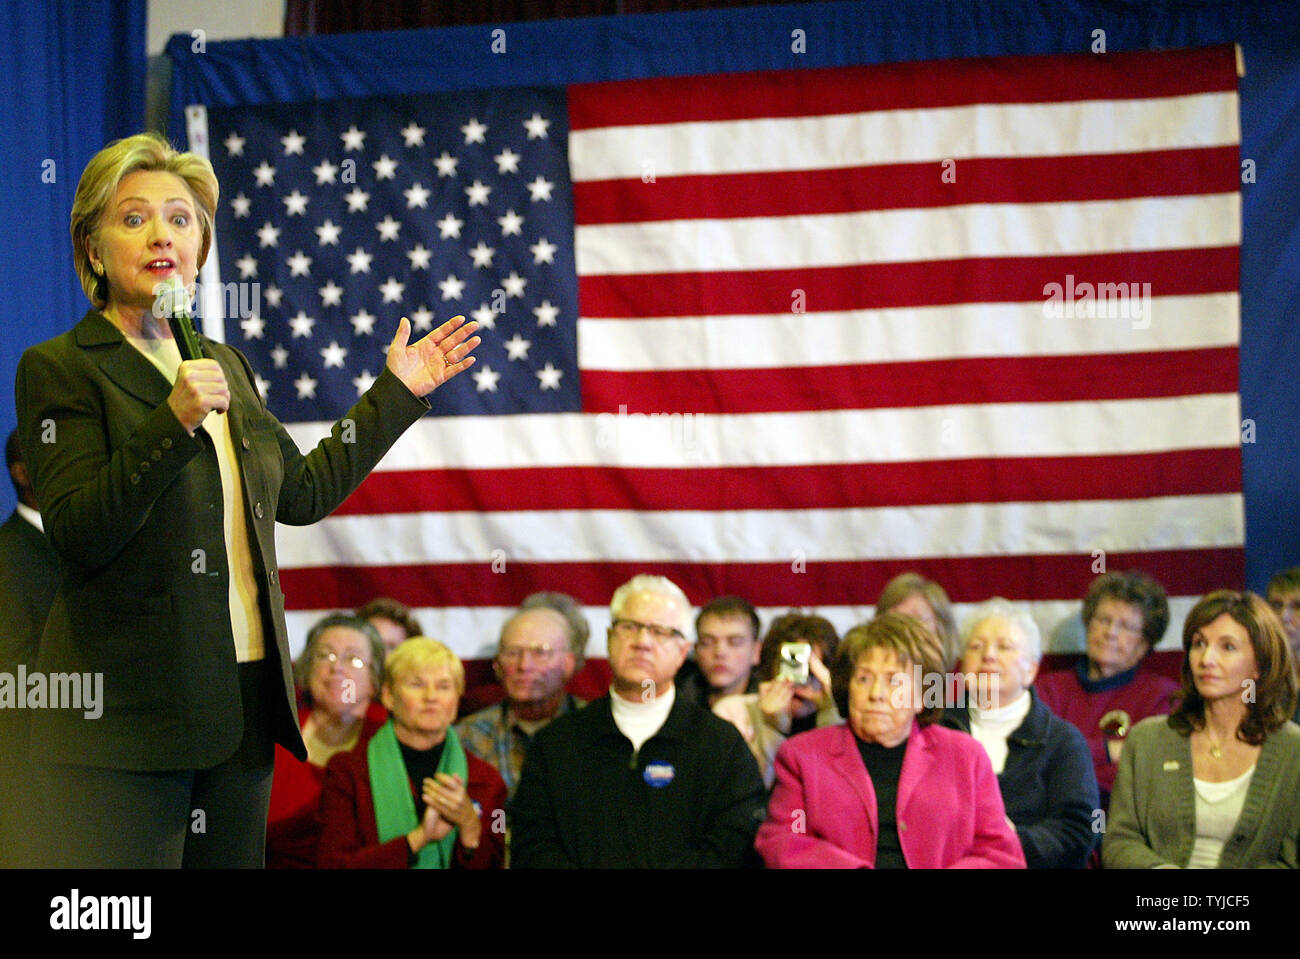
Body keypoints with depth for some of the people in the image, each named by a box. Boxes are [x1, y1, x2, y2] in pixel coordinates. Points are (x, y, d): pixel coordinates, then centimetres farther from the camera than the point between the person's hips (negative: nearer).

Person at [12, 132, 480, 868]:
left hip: (243, 706, 7)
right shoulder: (59, 369, -5)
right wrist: (174, 422, -25)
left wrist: (397, 391, 25)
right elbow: (78, 535, -15)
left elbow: (303, 492, 23)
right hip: (126, 721, -7)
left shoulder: (225, 365, 17)